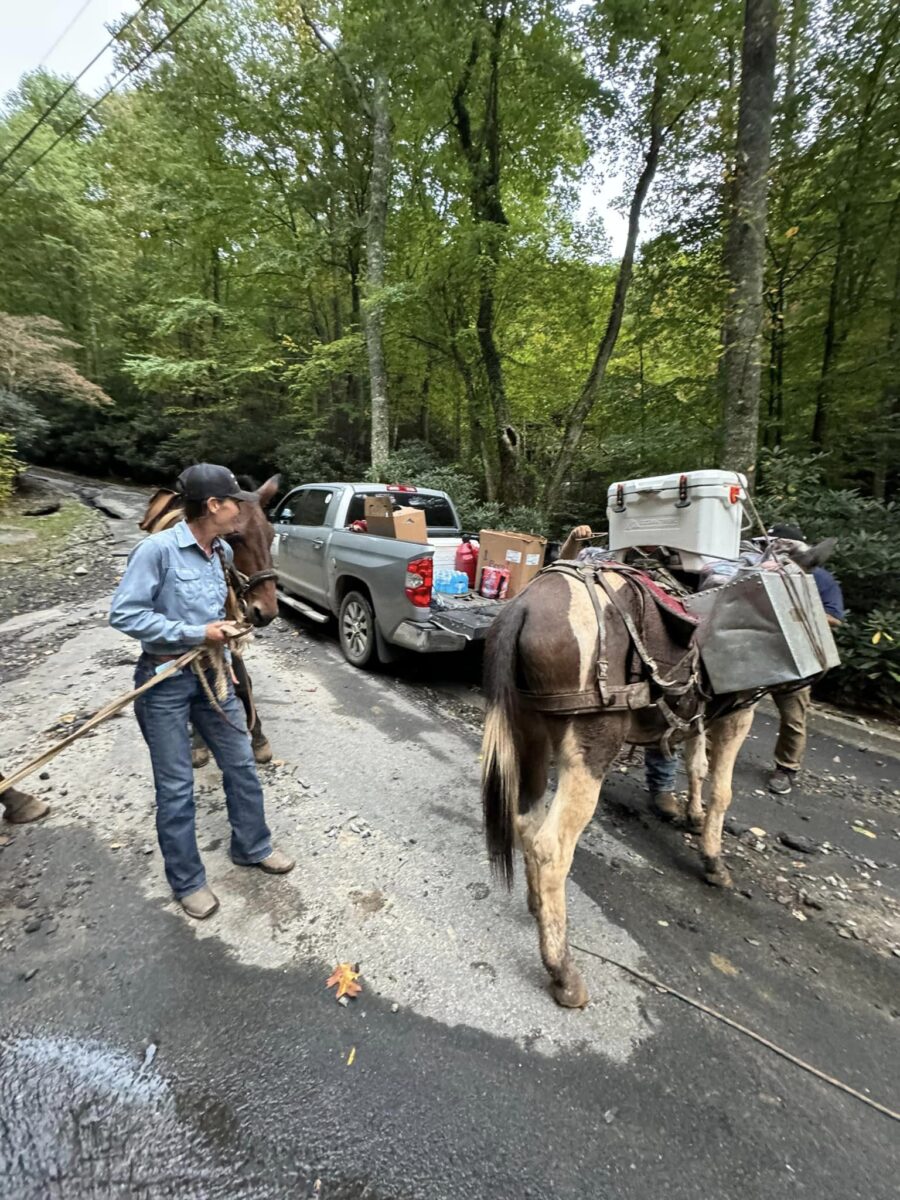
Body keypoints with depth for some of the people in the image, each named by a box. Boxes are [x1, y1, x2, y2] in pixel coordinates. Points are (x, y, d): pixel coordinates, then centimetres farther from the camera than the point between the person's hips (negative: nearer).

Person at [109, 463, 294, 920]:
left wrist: (221, 633, 10)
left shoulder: (222, 552, 3)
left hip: (212, 674, 6)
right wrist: (197, 633, -19)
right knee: (176, 787, 7)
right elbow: (123, 614, -19)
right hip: (165, 682, -6)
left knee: (241, 764, 13)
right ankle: (187, 882, 27)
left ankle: (252, 847, 36)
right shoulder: (157, 548, -18)